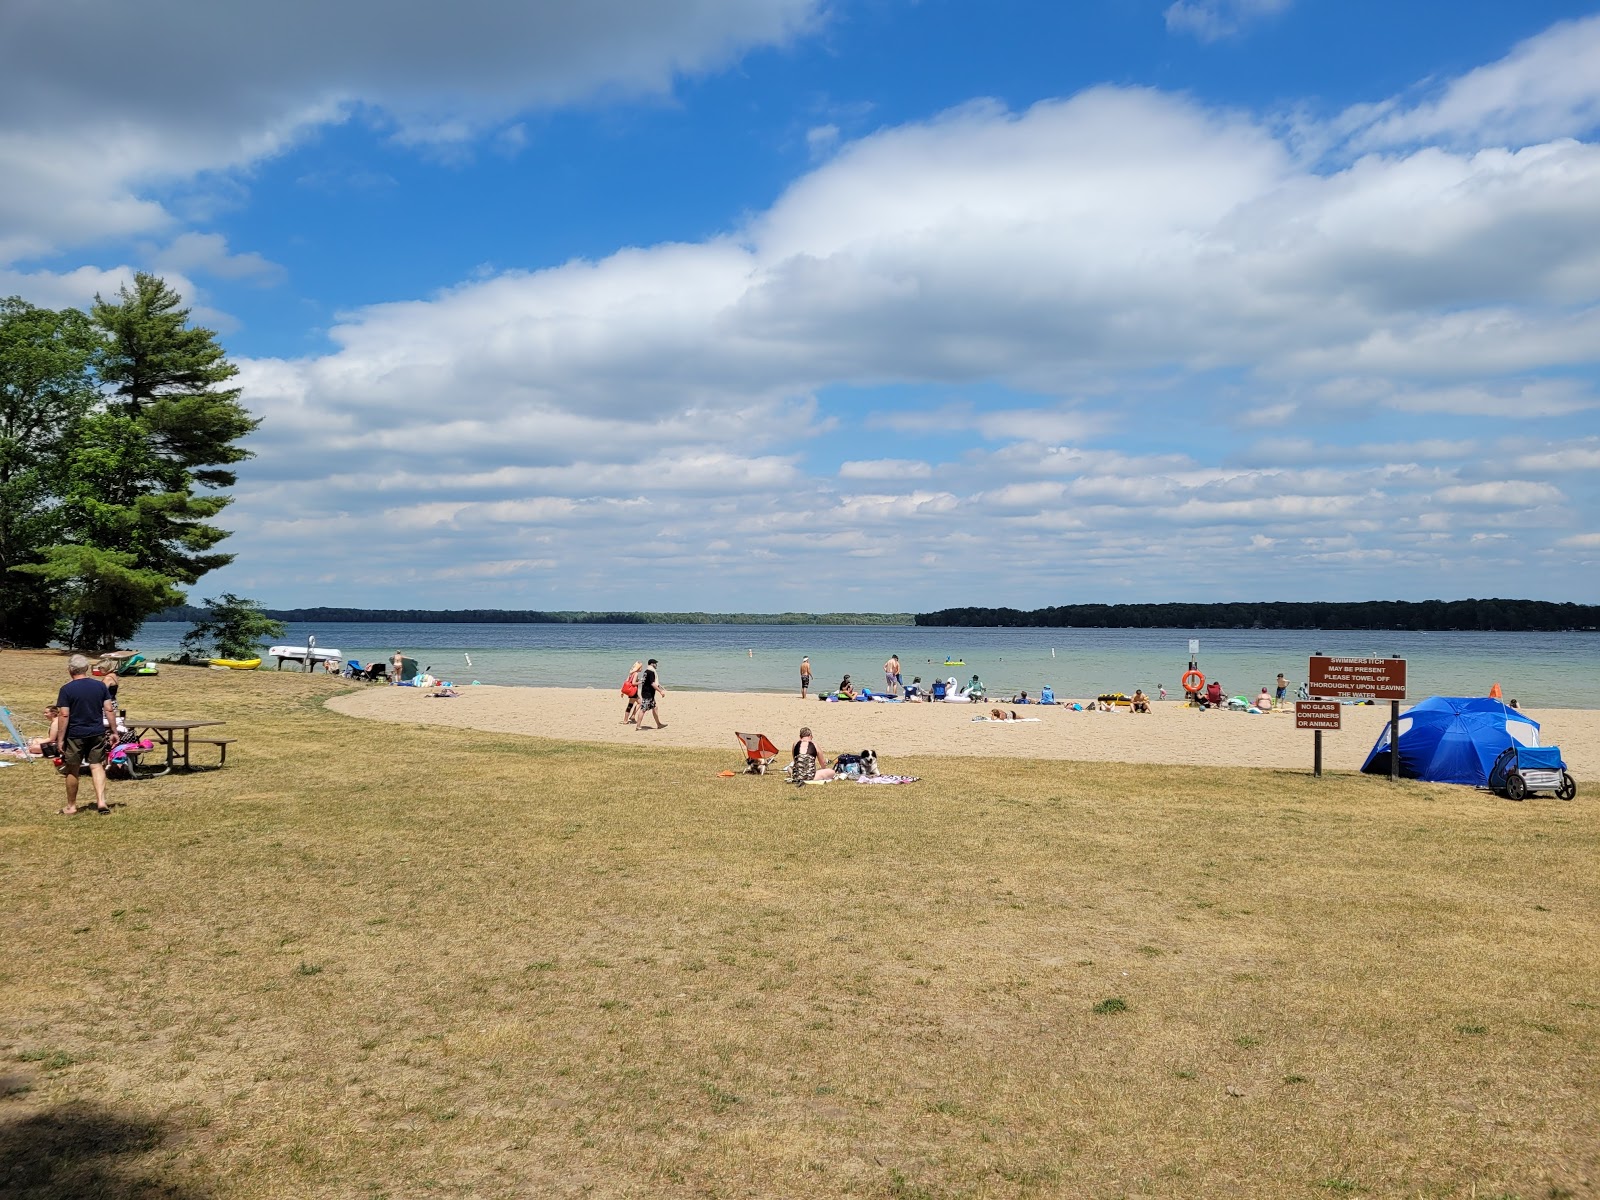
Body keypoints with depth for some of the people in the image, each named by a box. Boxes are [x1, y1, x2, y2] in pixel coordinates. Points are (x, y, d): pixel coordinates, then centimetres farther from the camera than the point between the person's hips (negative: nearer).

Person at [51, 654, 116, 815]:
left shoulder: (66, 689, -10)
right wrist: (114, 731, 8)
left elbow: (64, 715, -12)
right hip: (97, 733, 3)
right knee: (97, 766, 7)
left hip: (75, 735, -3)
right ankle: (101, 801, -8)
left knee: (72, 771, 10)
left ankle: (71, 806, 20)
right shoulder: (100, 686, 0)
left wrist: (60, 739, -8)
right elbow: (109, 710, 1)